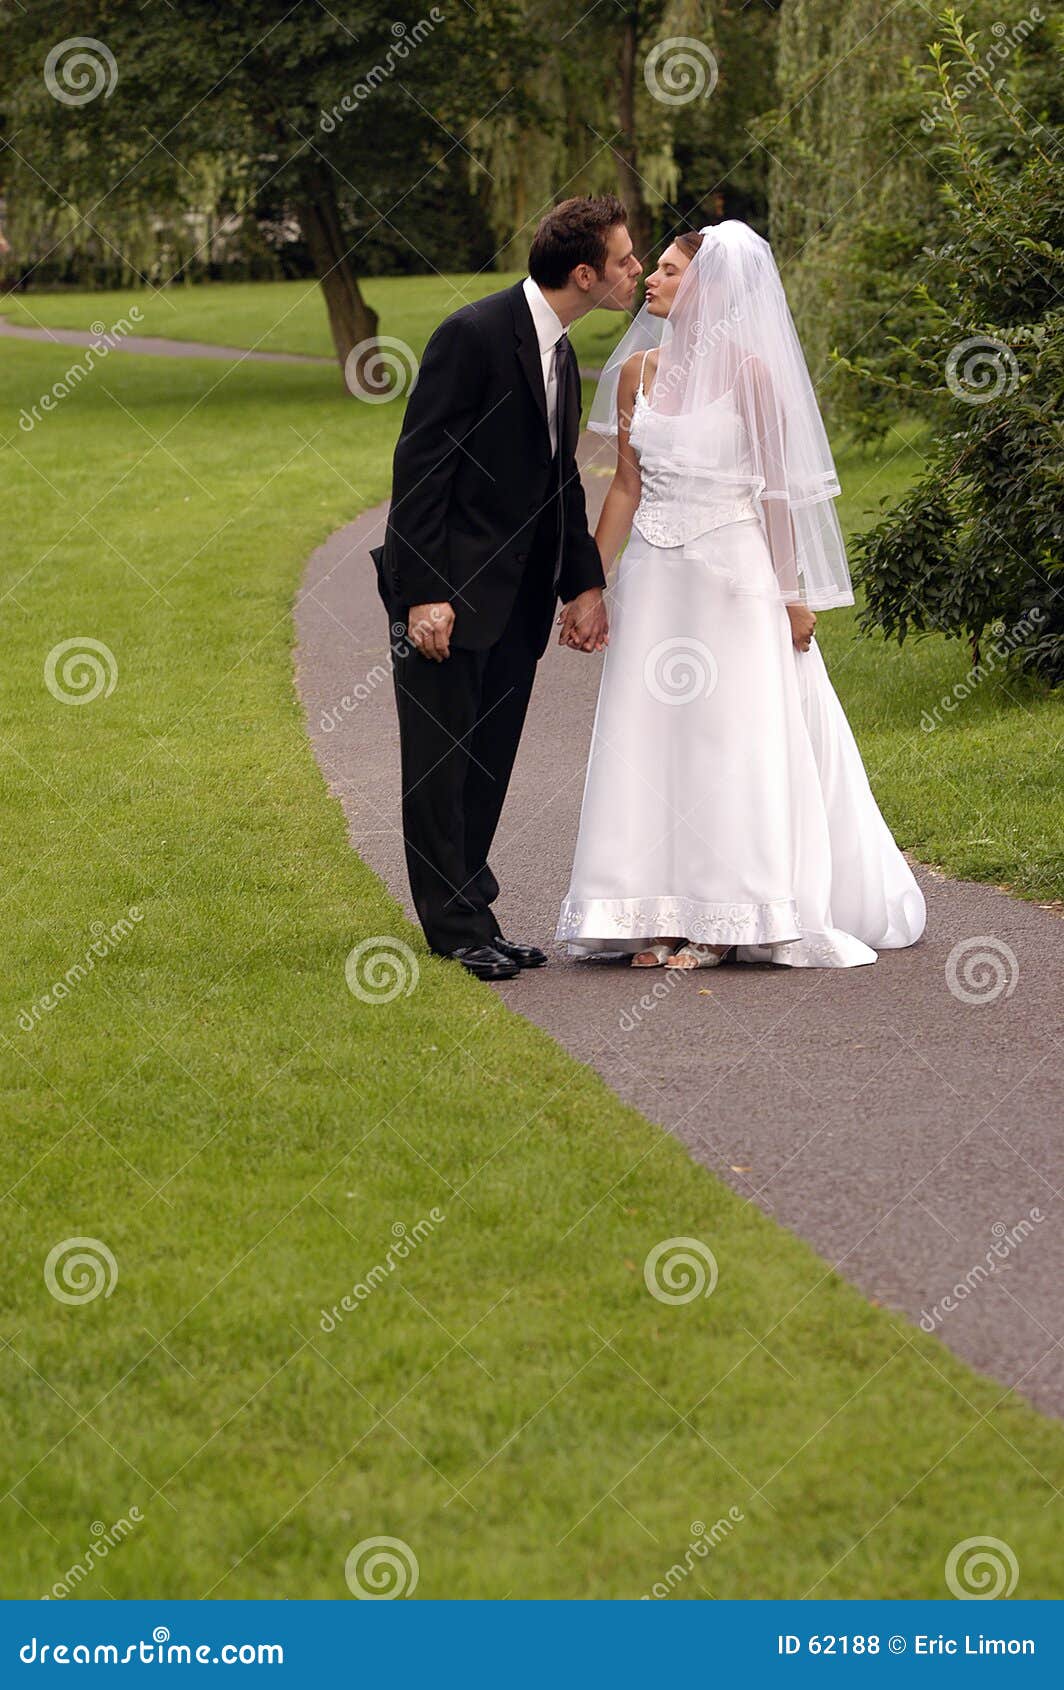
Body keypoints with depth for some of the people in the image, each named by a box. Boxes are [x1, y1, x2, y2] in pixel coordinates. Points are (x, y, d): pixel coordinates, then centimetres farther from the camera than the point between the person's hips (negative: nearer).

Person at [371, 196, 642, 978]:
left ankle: (469, 918, 19)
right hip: (451, 590, -8)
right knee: (440, 760, 0)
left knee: (489, 764, 11)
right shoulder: (474, 334, -16)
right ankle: (457, 927, 6)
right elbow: (421, 466, -17)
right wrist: (425, 593, -21)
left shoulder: (560, 352, 11)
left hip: (517, 596, 8)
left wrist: (585, 583, 10)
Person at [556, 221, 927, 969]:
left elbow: (778, 487, -6)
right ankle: (665, 912, 11)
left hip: (733, 570, -5)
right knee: (650, 735, 4)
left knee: (731, 737, -1)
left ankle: (725, 919, 5)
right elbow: (626, 486, 11)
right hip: (655, 571, 5)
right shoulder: (636, 370, 6)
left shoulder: (747, 371, -8)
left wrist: (792, 594, -8)